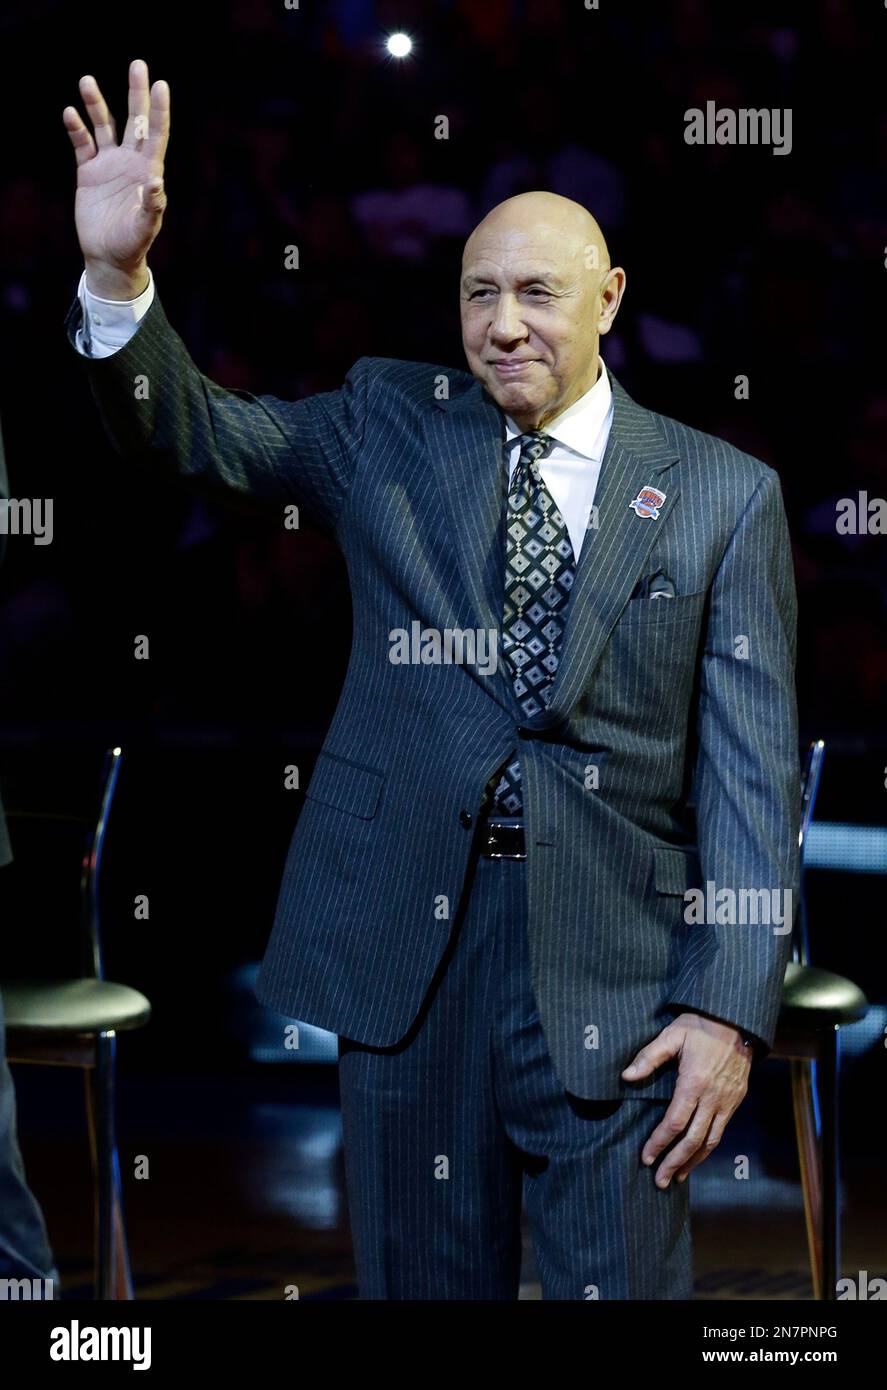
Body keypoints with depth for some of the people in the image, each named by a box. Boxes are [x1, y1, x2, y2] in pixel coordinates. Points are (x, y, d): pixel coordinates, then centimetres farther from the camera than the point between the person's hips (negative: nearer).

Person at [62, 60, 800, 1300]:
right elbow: (192, 431, 0)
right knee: (424, 1280, 10)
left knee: (619, 1284, 0)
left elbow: (750, 768, -2)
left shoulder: (724, 495, 2)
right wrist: (116, 275, -19)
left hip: (611, 964, -2)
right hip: (404, 940, 2)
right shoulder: (388, 427, 9)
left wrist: (730, 1007, -9)